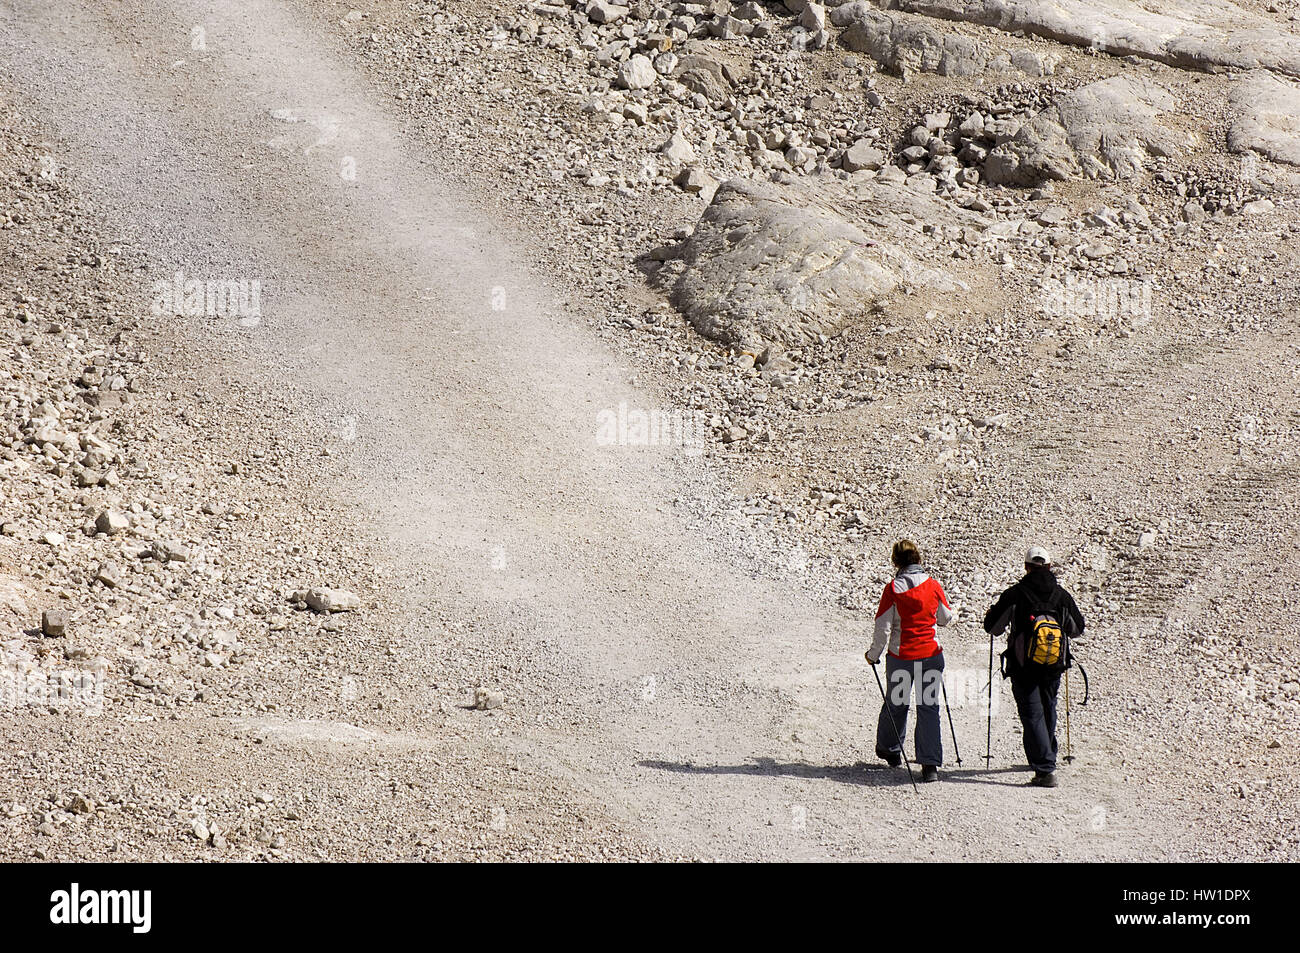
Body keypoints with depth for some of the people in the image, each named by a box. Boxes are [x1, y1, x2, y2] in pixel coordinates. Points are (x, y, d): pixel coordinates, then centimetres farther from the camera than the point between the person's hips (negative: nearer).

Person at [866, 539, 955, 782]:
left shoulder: (893, 589, -11)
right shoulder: (933, 586, -4)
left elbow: (883, 627, -9)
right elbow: (946, 618, 10)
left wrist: (874, 654, 4)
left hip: (901, 656, -1)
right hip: (931, 653, 1)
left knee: (896, 703, 18)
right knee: (928, 708, 3)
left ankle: (888, 748, 38)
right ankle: (930, 765, -5)